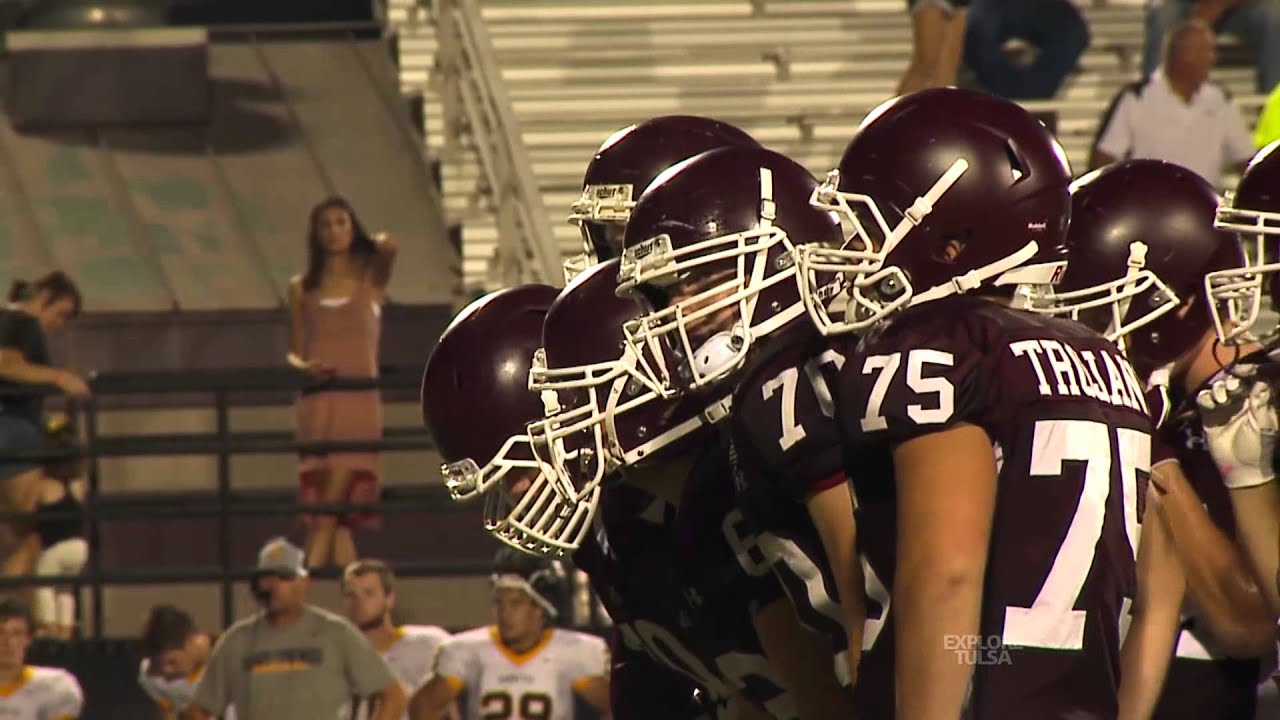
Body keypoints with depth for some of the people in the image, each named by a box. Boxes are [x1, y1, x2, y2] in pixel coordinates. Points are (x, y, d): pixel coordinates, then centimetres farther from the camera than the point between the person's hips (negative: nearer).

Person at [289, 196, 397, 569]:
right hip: (317, 402, 2)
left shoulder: (369, 276, 9)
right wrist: (304, 366, -8)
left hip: (359, 402, -2)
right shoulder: (302, 289, 13)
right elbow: (293, 352, 13)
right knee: (334, 521, -3)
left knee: (331, 510, -12)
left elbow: (389, 248, -10)